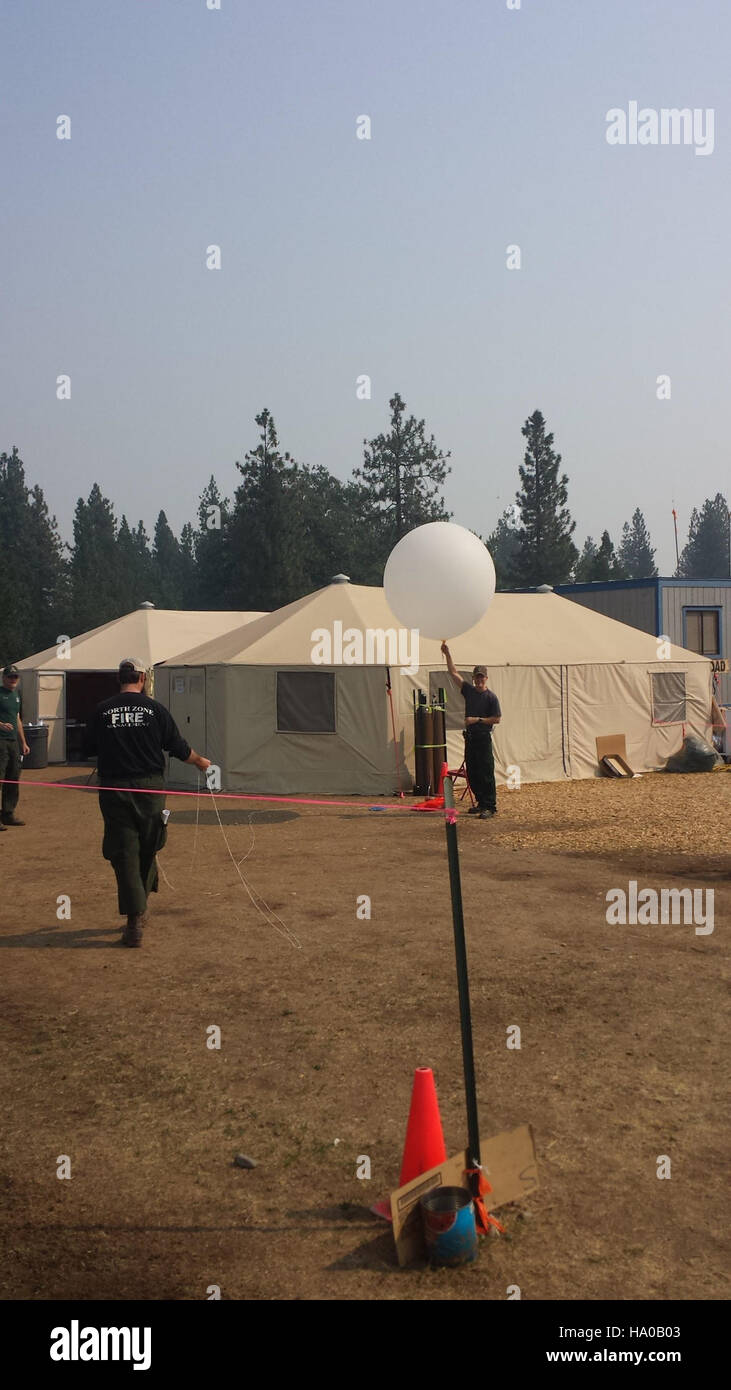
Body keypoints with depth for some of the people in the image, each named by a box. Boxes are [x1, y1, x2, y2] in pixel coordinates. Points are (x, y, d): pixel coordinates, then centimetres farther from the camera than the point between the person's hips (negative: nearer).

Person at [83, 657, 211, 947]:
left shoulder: (102, 711, 0)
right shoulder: (154, 708, -3)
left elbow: (88, 749, 8)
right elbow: (179, 748, 1)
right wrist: (200, 761, 21)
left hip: (113, 790, 0)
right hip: (148, 787, 0)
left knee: (124, 853, 2)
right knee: (147, 850, 18)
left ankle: (134, 922, -1)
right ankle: (139, 907, 27)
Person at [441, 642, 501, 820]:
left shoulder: (491, 697, -5)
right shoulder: (468, 690, 9)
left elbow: (497, 719, -6)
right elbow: (453, 673, 10)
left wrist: (478, 720, -13)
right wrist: (447, 654, 5)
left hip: (484, 738, -6)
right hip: (470, 737, 6)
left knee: (486, 773, -7)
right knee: (472, 773, 9)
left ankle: (490, 806, -5)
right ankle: (481, 803, 20)